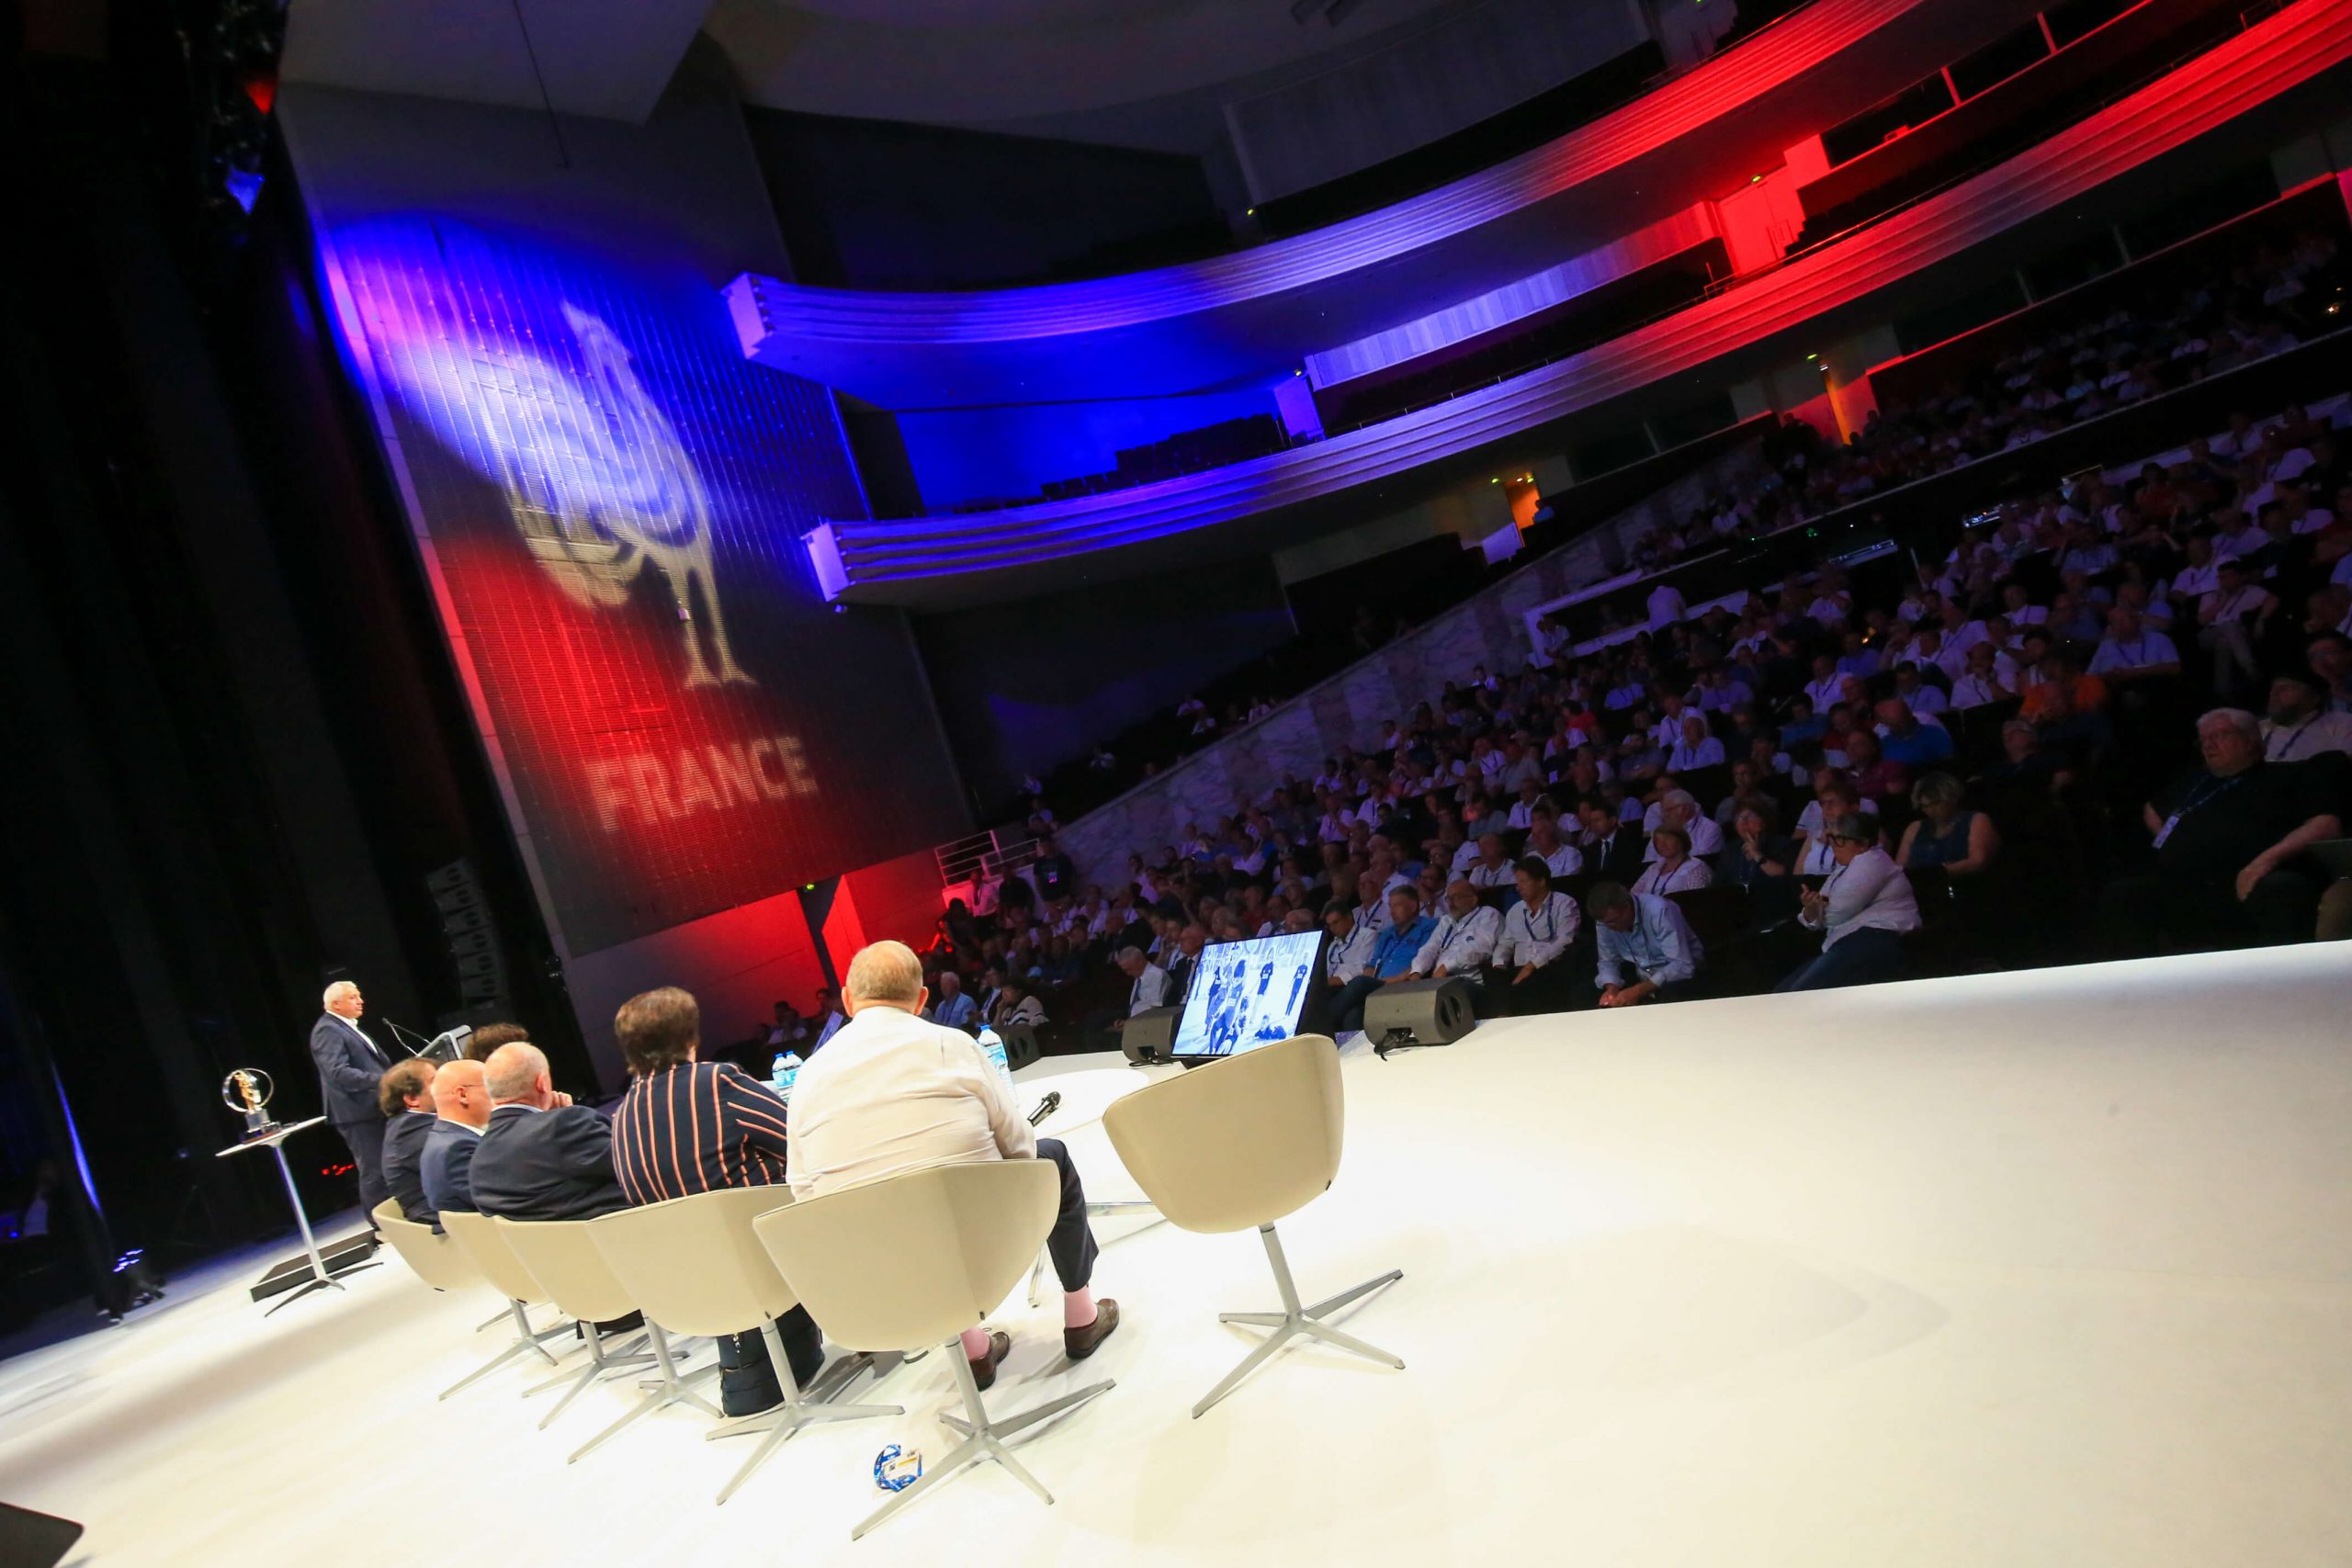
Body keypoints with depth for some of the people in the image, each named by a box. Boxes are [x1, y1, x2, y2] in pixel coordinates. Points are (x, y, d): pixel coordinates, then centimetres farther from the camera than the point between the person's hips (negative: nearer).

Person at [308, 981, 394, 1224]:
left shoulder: (349, 1028, 17)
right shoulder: (327, 1031, -14)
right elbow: (338, 1073, -26)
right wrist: (381, 1081, -32)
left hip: (372, 1108, 10)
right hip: (358, 1113, -10)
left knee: (384, 1170, 16)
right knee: (375, 1172, -6)